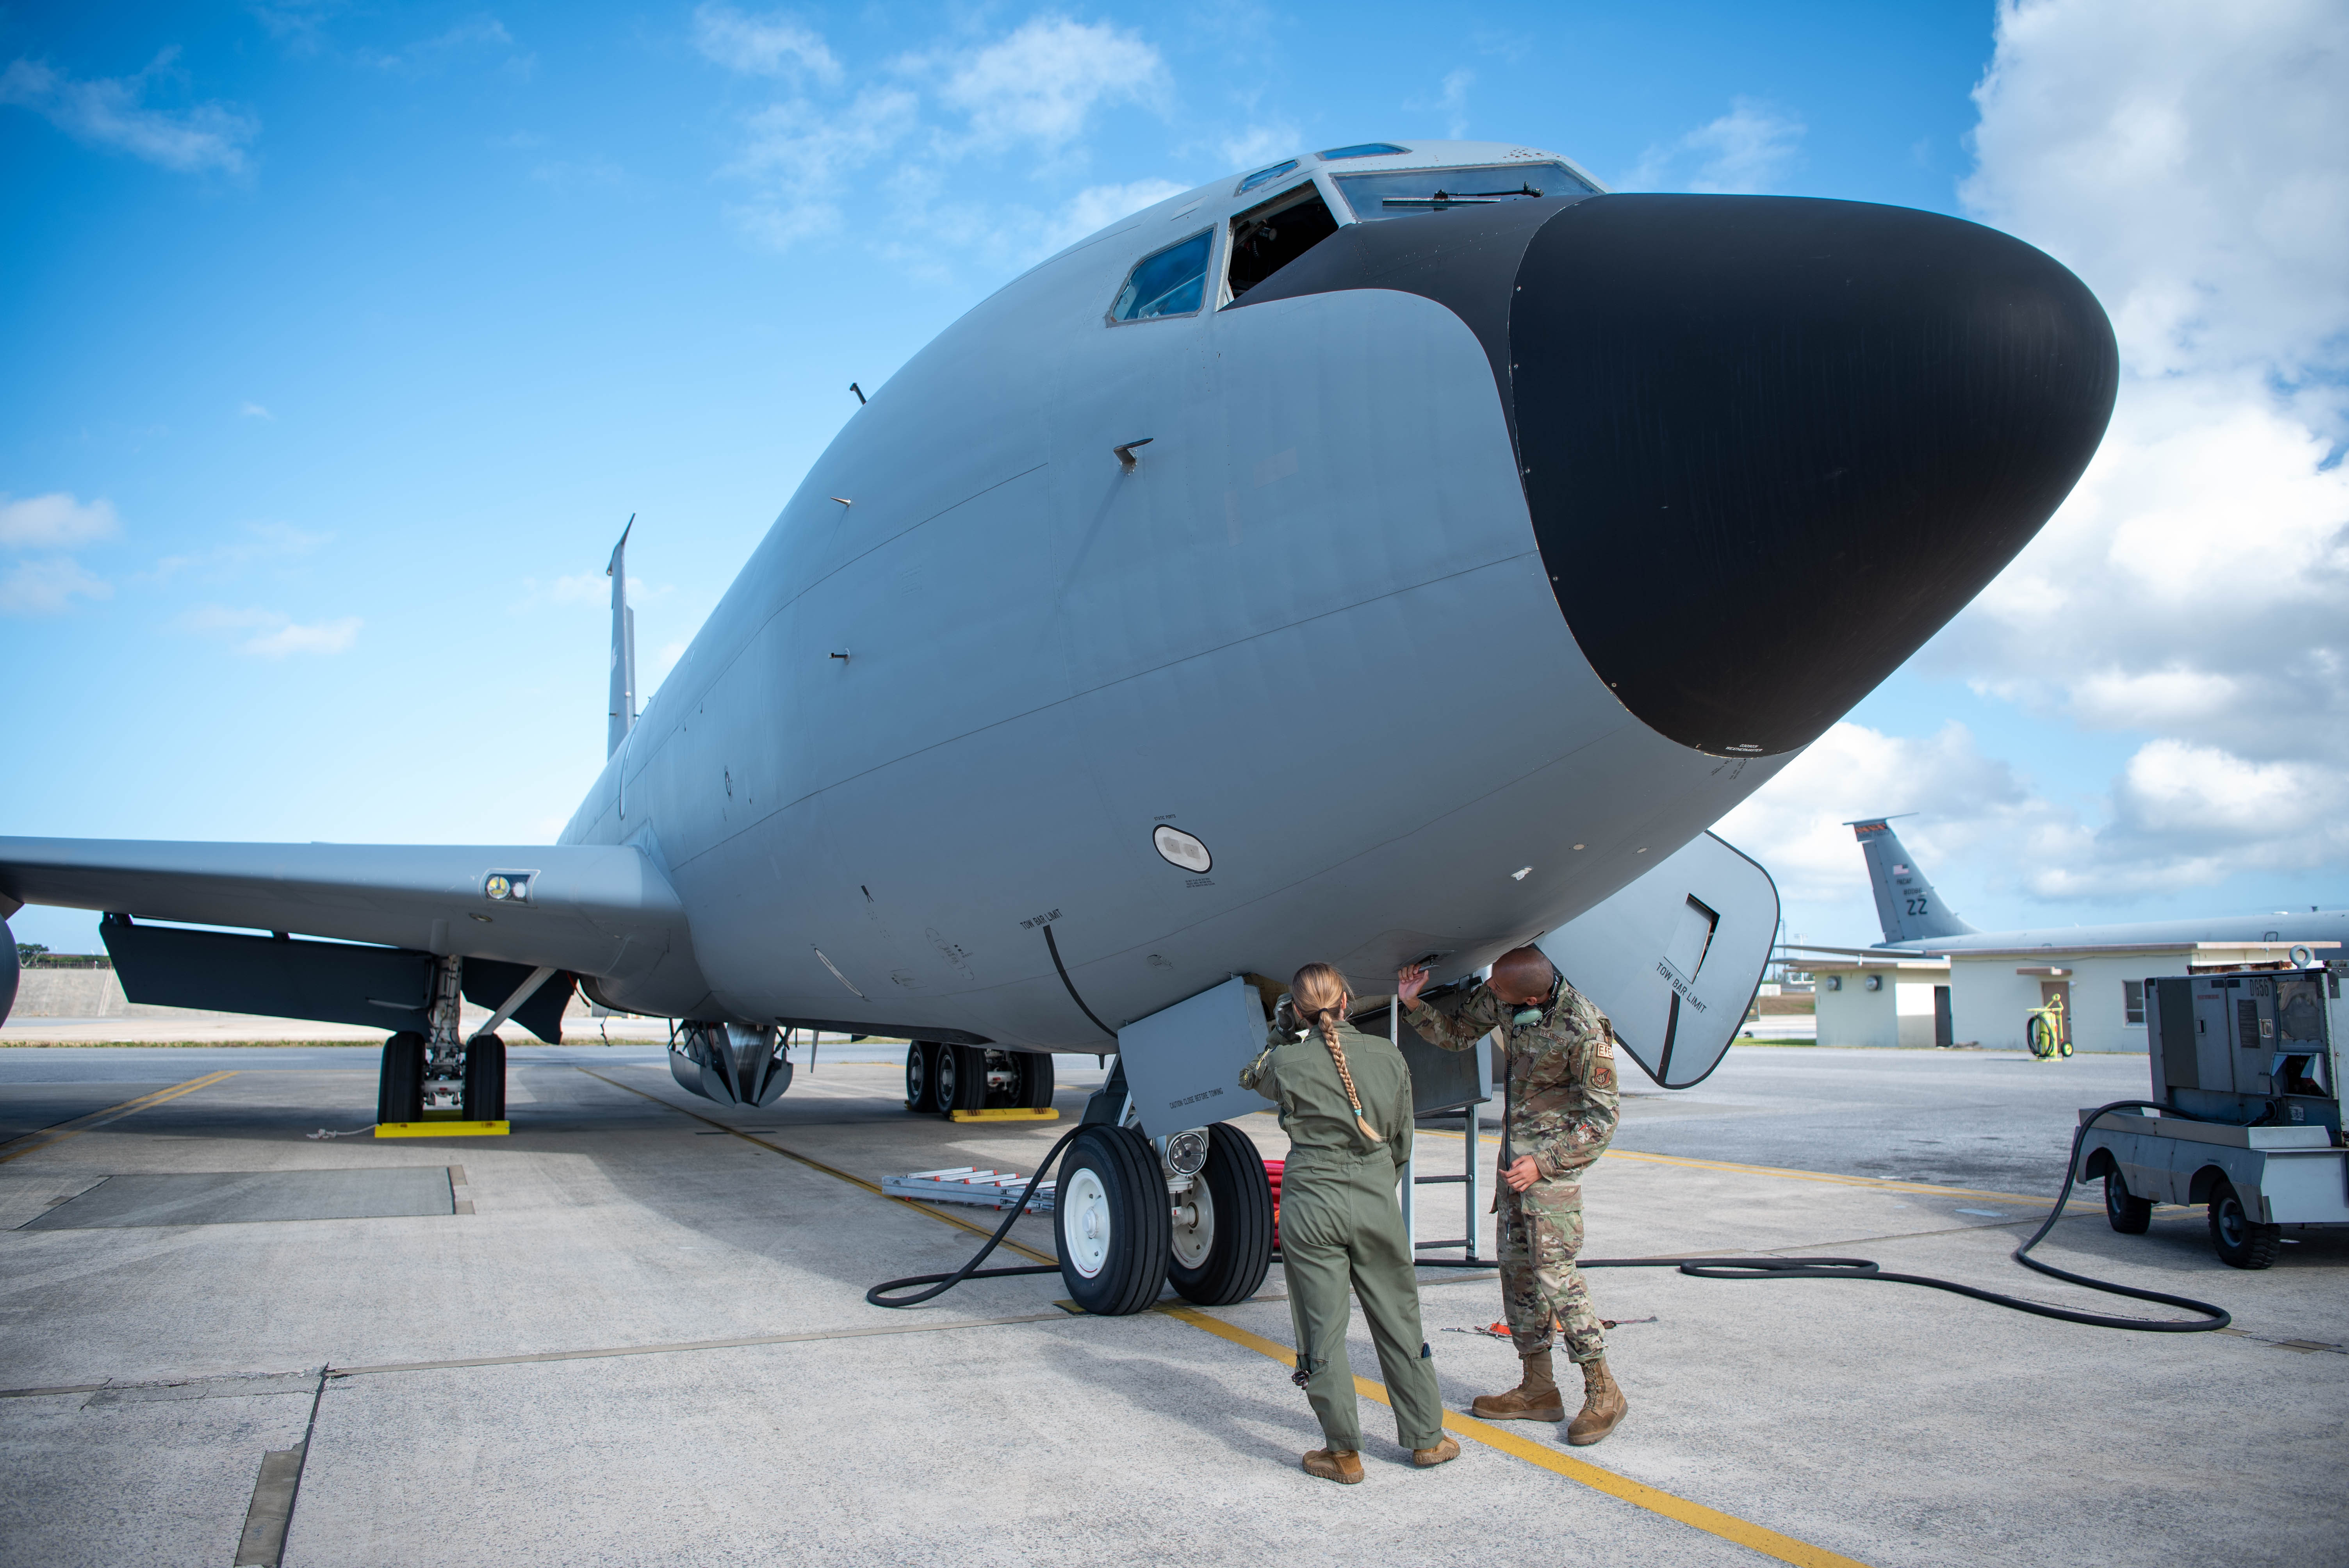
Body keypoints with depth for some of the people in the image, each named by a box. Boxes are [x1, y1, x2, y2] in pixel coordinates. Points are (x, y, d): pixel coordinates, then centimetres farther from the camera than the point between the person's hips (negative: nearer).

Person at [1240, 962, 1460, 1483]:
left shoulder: (1288, 1062, -9)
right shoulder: (1388, 1056, 0)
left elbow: (1255, 1078, 16)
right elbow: (1402, 1139, 10)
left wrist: (1278, 1034, 29)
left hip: (1311, 1204, -3)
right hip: (1377, 1201, 3)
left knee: (1322, 1329, 7)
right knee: (1398, 1319, 16)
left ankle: (1343, 1453, 15)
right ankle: (1426, 1438, 28)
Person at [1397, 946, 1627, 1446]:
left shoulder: (1584, 1028, -24)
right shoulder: (1500, 996, -6)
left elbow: (1602, 1118, -17)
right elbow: (1458, 1035, 11)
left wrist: (1543, 1163, -22)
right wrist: (1414, 1004, -7)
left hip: (1555, 1152, -8)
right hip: (1515, 1144, 8)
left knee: (1553, 1270, -12)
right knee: (1516, 1266, 9)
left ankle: (1603, 1392, 0)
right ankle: (1538, 1389, 18)